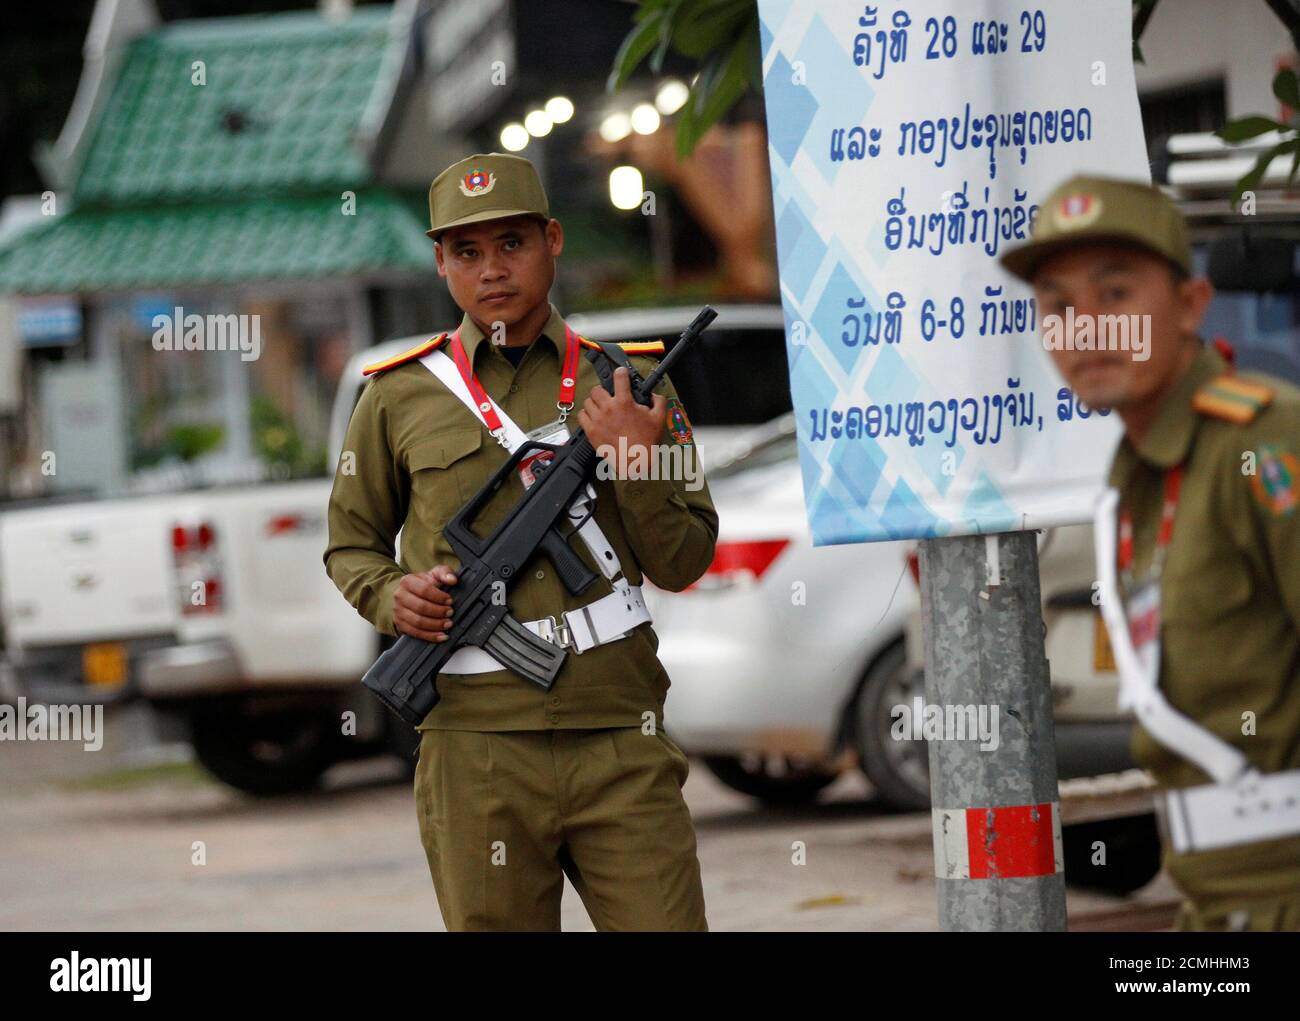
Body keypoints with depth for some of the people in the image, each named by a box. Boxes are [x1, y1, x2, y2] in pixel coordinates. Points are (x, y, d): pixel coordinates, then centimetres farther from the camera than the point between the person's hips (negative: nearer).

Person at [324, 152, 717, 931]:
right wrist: (391, 597, -3)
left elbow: (683, 564, 8)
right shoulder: (400, 397, 9)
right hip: (479, 747, 0)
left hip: (620, 745, 0)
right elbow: (351, 545, 18)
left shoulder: (629, 382, 9)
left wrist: (636, 466, -9)